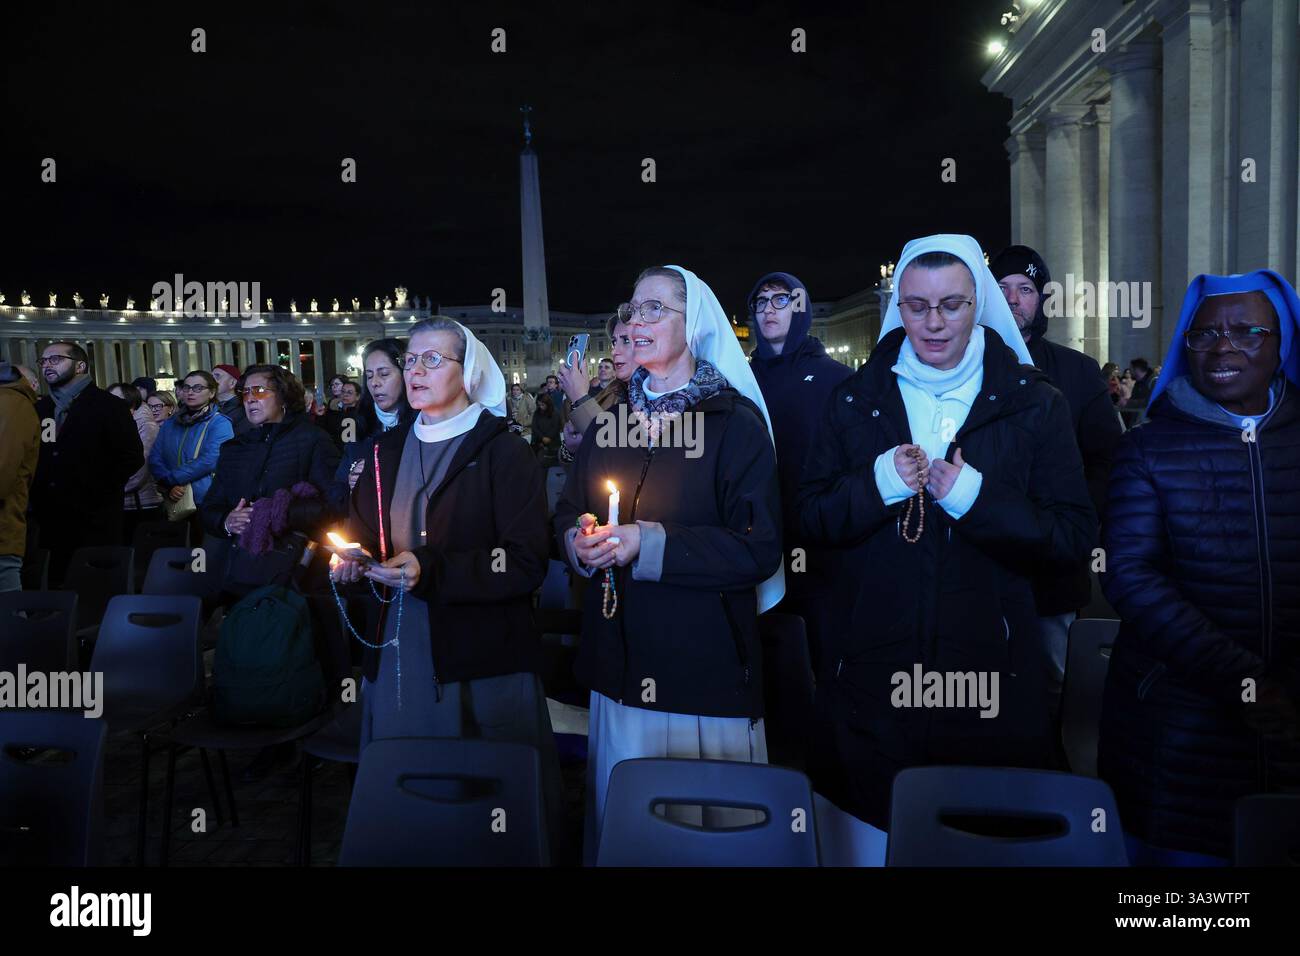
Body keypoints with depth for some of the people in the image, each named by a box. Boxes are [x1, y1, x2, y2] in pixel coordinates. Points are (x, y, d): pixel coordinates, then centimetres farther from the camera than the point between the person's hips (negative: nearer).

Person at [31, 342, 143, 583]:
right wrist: (37, 496, 4)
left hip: (95, 524, -5)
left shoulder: (110, 406, 0)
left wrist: (99, 491, -10)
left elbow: (132, 457, -7)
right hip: (48, 523, 5)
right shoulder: (39, 409, 16)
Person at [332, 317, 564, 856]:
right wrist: (350, 560, -2)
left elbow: (526, 563, -14)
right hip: (395, 655, 6)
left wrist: (430, 571, -23)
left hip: (481, 665, -5)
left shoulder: (503, 451, -7)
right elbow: (361, 530, 21)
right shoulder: (388, 451, 13)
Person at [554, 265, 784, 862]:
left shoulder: (735, 422, -8)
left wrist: (650, 543, -21)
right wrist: (579, 539, -7)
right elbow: (568, 511, 16)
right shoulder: (613, 421, 11)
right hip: (619, 664, 5)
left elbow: (758, 549, -15)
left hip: (704, 665, -5)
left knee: (705, 818, 6)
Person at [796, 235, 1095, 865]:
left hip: (990, 676, -1)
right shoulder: (855, 400, 6)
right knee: (869, 830, 9)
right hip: (874, 673, 1)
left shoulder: (1036, 406, 1)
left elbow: (1076, 537, -3)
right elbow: (812, 519, 5)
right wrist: (879, 482, -12)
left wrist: (975, 496, -16)